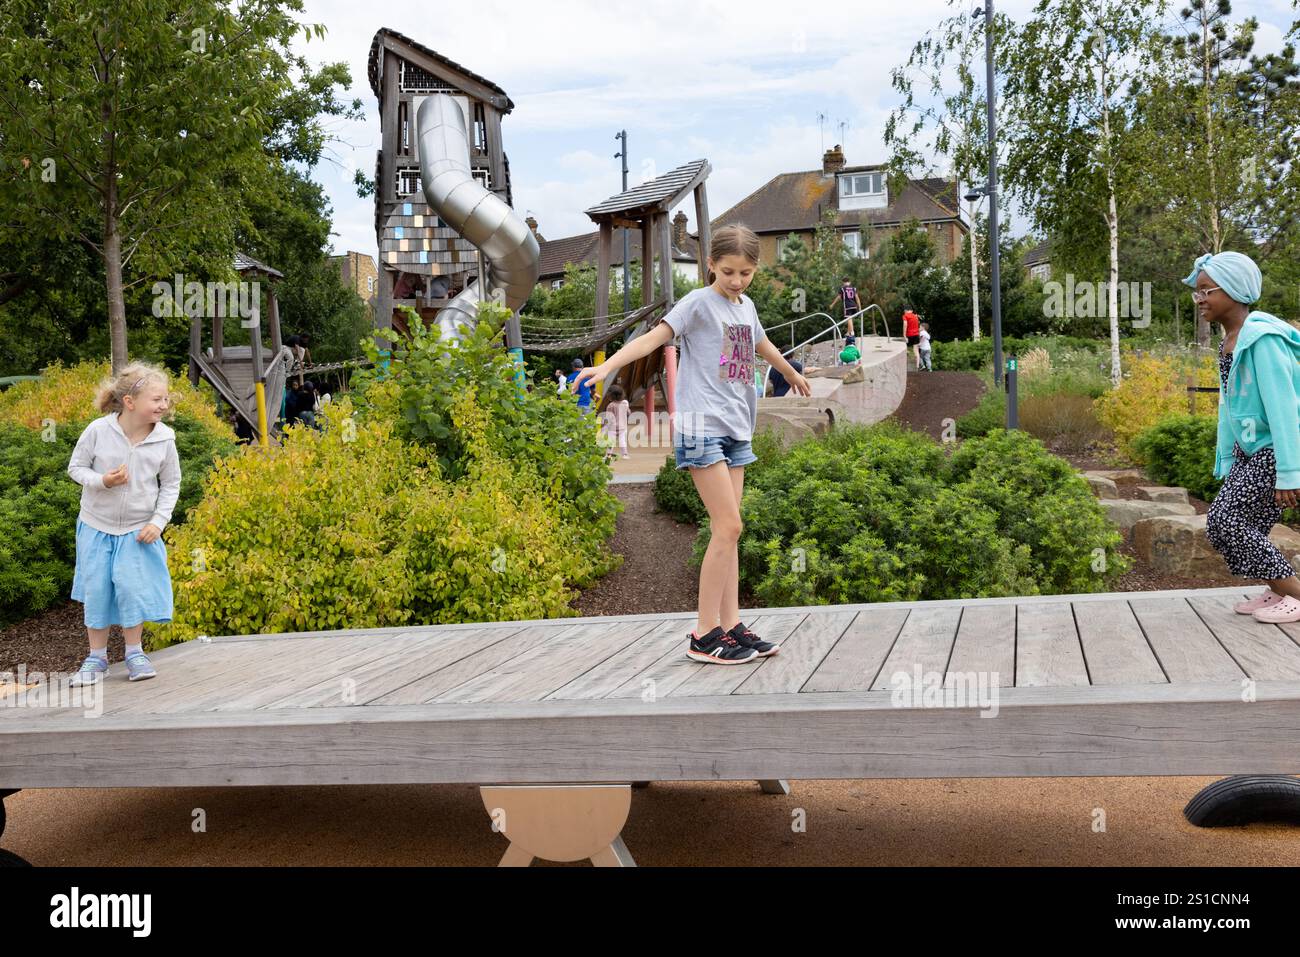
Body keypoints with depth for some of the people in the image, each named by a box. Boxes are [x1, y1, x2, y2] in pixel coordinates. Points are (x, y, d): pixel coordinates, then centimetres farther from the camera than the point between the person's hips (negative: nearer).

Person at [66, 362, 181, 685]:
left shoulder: (164, 440, -11)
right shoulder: (98, 431, -16)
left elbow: (171, 484, 0)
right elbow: (75, 467, -3)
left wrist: (158, 521, -10)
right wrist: (101, 481, -23)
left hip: (139, 529, 0)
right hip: (97, 526, 0)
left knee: (133, 588, -7)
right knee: (96, 591, 5)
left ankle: (134, 653, 13)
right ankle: (96, 657, 20)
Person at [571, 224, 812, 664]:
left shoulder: (746, 306, 16)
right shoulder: (699, 302, -5)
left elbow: (763, 345, 36)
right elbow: (654, 336, -17)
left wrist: (793, 375, 54)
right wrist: (608, 365, -33)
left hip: (736, 429, 7)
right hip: (702, 427, -7)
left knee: (727, 530, 8)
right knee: (728, 528, -11)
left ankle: (731, 626, 12)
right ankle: (704, 635, -5)